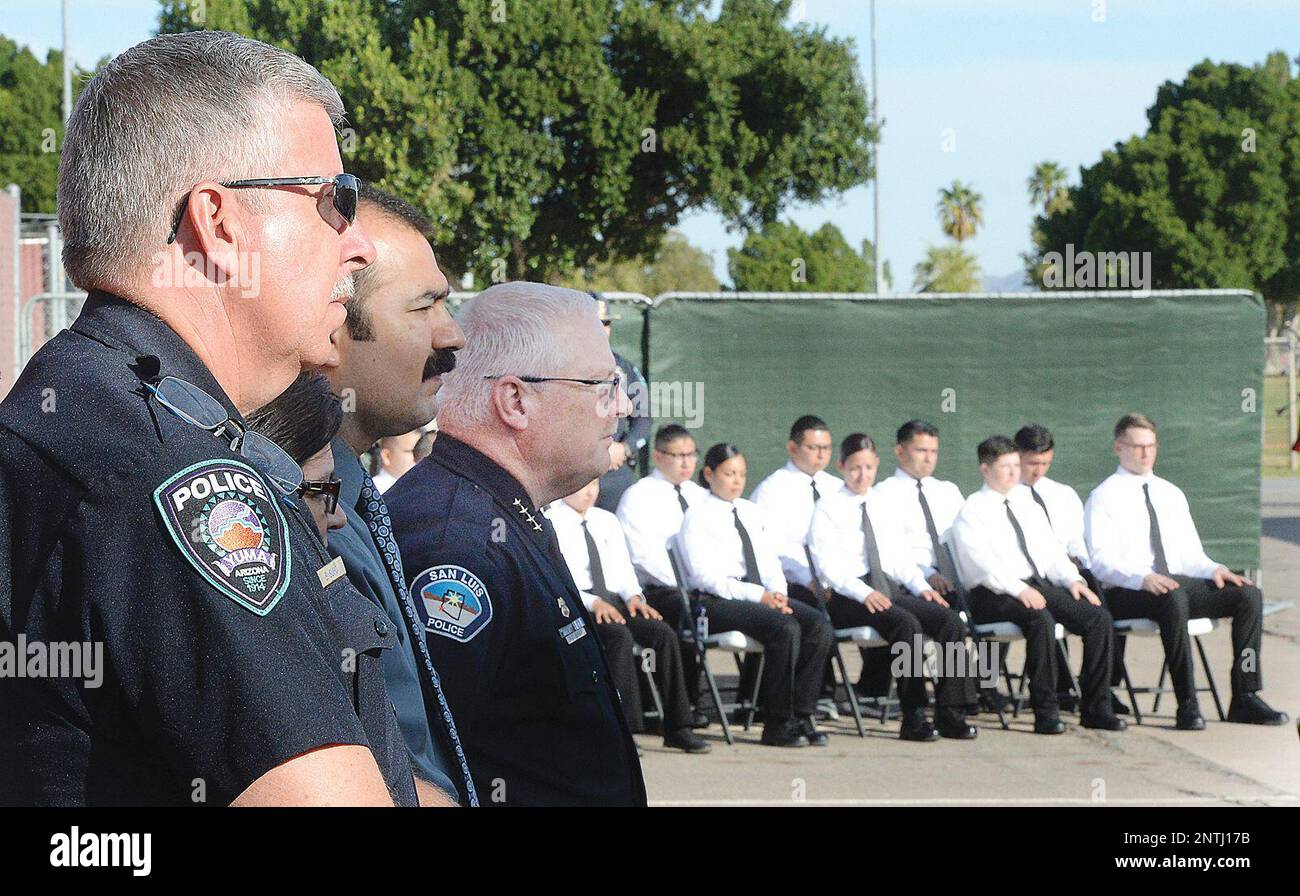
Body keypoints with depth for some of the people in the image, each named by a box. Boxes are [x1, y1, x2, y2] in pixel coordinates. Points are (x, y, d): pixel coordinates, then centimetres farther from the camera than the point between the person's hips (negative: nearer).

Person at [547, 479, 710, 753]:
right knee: (620, 635, -35)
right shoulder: (550, 523, 0)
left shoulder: (607, 521, 22)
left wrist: (633, 596, -2)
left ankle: (677, 728, -21)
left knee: (664, 635, -21)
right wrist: (593, 603, -21)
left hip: (614, 600, 6)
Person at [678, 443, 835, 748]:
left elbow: (769, 563, 19)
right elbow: (704, 575, -10)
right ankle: (777, 725, -25)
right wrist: (758, 596, -18)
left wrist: (778, 594, -5)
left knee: (819, 625, -20)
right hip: (718, 602, -7)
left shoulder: (752, 512, 21)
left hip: (761, 595, 7)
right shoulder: (698, 517, -1)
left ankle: (802, 717, -18)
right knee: (785, 627, -32)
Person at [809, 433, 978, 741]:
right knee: (907, 624, -33)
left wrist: (921, 586, 3)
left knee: (950, 620, -17)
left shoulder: (879, 504, 20)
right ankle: (913, 720, -28)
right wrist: (863, 593, -22)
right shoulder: (828, 507, 1)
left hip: (889, 588, 6)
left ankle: (950, 715, -17)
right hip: (847, 598, -6)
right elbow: (827, 564, -9)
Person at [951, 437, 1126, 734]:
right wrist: (1019, 590, -26)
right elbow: (981, 561, -14)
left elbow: (1050, 550, 19)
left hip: (1039, 585, 7)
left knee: (1099, 617, -15)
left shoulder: (1026, 503, 22)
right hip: (993, 595, -7)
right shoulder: (972, 511, 0)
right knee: (1040, 619, -37)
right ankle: (1045, 712, -30)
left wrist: (1072, 579, 0)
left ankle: (1095, 709, -12)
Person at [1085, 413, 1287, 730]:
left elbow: (1190, 553, 21)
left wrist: (1214, 570, -2)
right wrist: (1143, 579, -27)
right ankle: (1187, 705, -39)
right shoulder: (1103, 497, 2)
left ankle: (1245, 698, -18)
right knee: (1174, 597, -40)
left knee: (1249, 594, -16)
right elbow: (1101, 561, -10)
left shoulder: (1172, 494, 21)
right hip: (1126, 594, -6)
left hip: (1178, 582, 6)